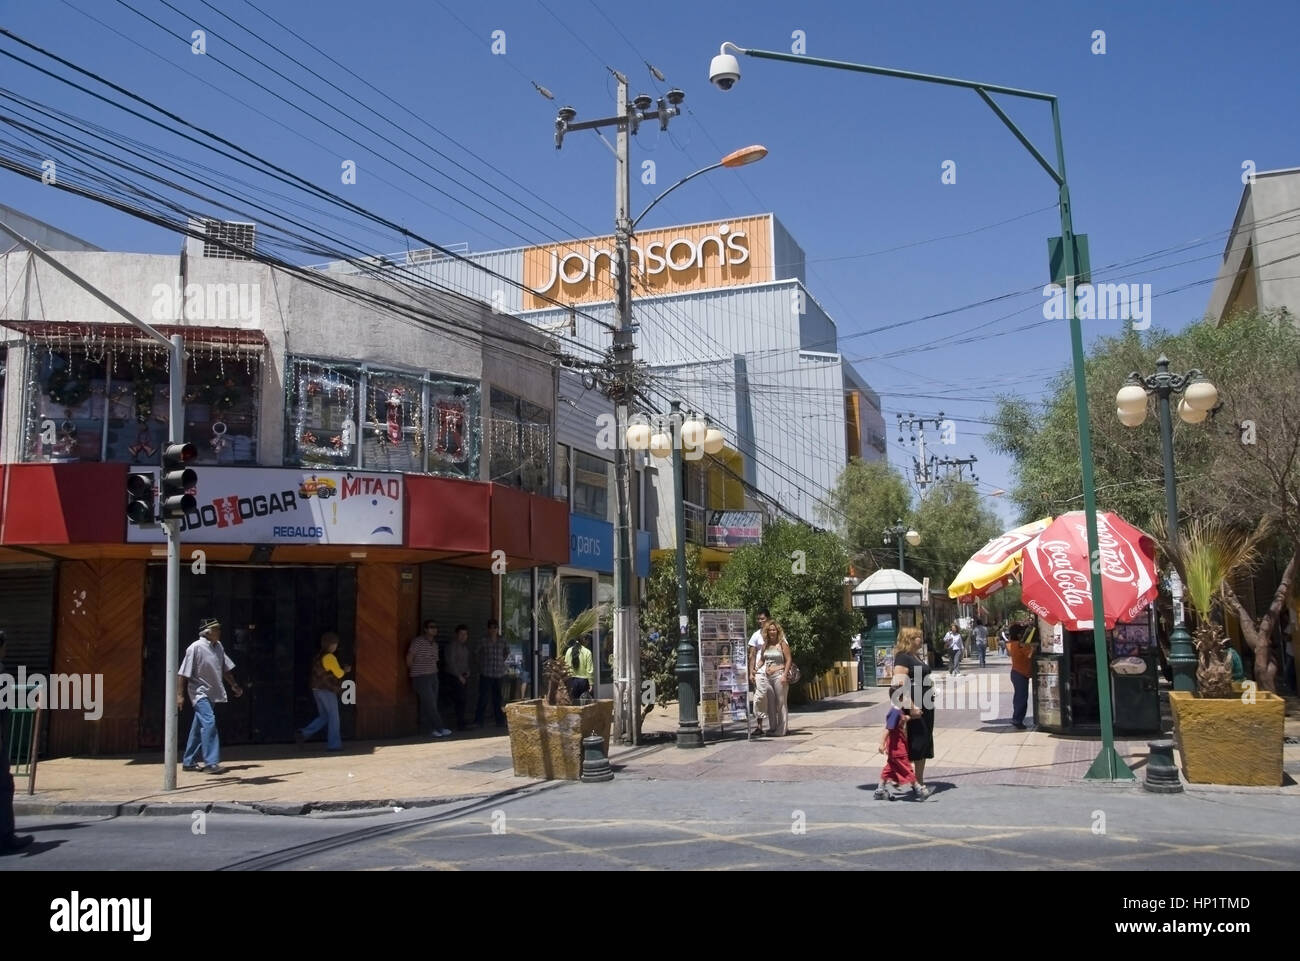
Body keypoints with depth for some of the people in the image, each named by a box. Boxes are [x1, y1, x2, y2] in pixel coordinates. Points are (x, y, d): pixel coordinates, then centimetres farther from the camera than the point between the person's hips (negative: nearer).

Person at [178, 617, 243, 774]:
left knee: (198, 728, 12)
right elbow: (183, 674, -13)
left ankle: (189, 762, 21)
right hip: (200, 692, -8)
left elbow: (225, 668, 20)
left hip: (212, 693, 8)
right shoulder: (195, 648, -14)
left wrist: (234, 685, 22)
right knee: (209, 722, -18)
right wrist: (180, 695, -15)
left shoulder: (218, 647, 7)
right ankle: (211, 762, -18)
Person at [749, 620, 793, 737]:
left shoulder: (782, 644, -3)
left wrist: (784, 675, -14)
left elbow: (788, 660, -6)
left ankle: (781, 730, 2)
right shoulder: (765, 645, 13)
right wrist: (754, 670, 3)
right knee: (770, 703, 7)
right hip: (766, 676, 5)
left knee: (780, 702, -2)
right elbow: (762, 660, 19)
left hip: (778, 675, -5)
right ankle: (772, 727, 14)